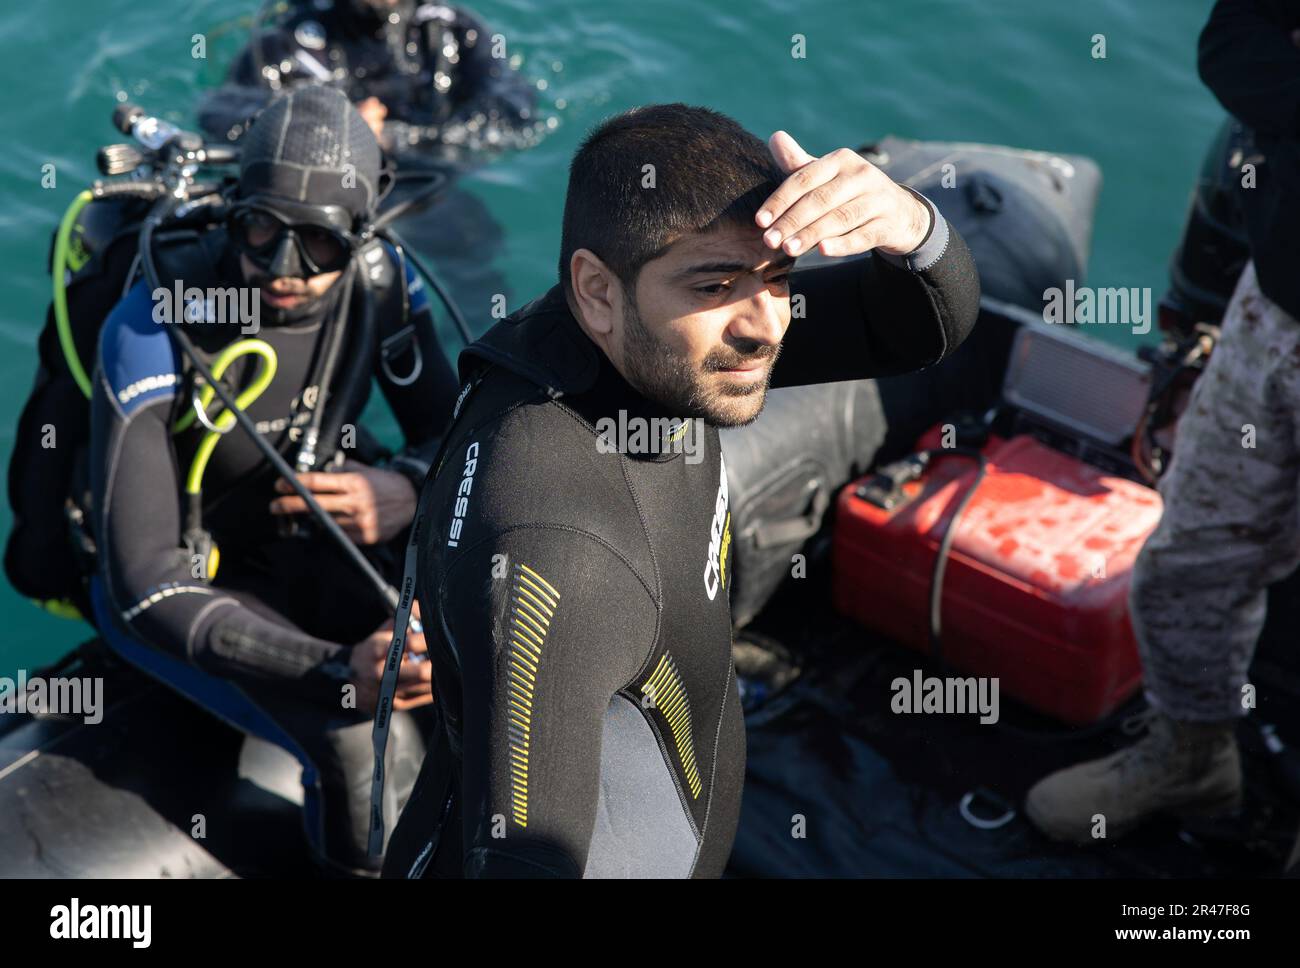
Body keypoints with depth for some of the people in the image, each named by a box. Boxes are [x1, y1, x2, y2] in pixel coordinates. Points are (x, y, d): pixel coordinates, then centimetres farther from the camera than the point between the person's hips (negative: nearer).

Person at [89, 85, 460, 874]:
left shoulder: (381, 282, -15)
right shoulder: (153, 334, -29)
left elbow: (452, 431, 0)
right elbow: (147, 589, -31)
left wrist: (408, 489, -26)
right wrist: (337, 670, -42)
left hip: (315, 538, 5)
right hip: (192, 577, -5)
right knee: (372, 747, -27)